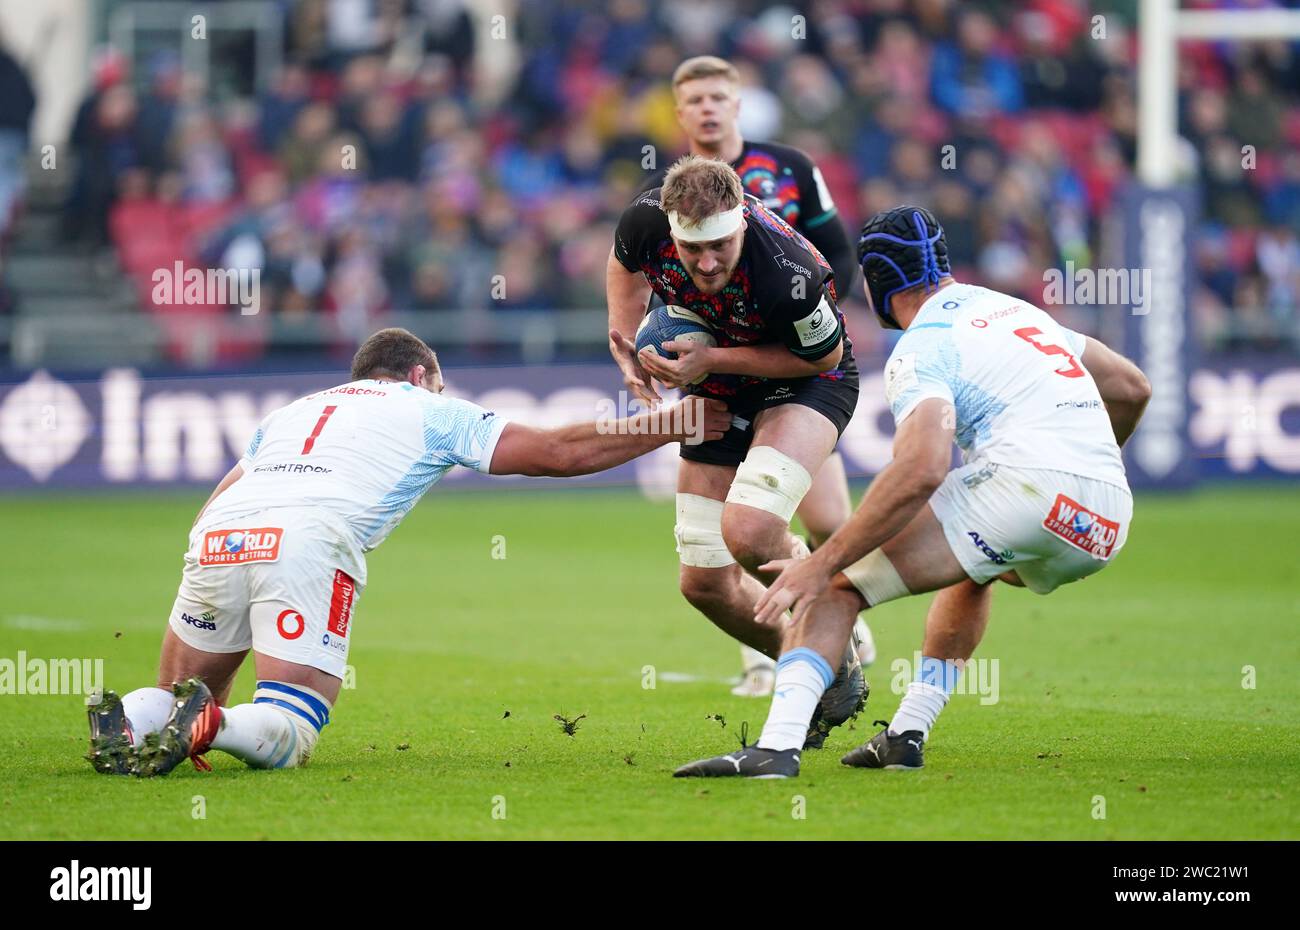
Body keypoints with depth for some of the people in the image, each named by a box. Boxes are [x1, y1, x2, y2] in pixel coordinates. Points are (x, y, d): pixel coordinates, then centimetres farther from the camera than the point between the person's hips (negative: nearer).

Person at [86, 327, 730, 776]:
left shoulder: (294, 411, 37)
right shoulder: (430, 410, 26)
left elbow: (210, 509, 30)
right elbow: (558, 452, 24)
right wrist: (671, 426, 32)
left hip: (217, 535, 4)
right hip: (310, 541, -4)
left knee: (178, 695, 17)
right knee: (286, 736, 0)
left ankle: (128, 722, -18)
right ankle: (211, 723, -33)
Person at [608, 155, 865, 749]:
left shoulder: (788, 274, -38)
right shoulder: (647, 219, -23)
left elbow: (824, 355, -20)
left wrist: (712, 359, -27)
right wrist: (628, 346, -9)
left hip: (806, 384, -6)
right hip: (719, 391, 6)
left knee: (748, 531, -31)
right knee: (705, 582, 2)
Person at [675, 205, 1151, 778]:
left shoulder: (922, 348, 1)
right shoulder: (1016, 310, 25)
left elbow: (921, 470, -17)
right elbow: (1132, 388, 32)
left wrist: (822, 564, -17)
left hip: (1026, 485, -8)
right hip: (1108, 524, 8)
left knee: (831, 586, -5)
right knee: (974, 569, 39)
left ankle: (777, 747, -25)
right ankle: (906, 737, 30)